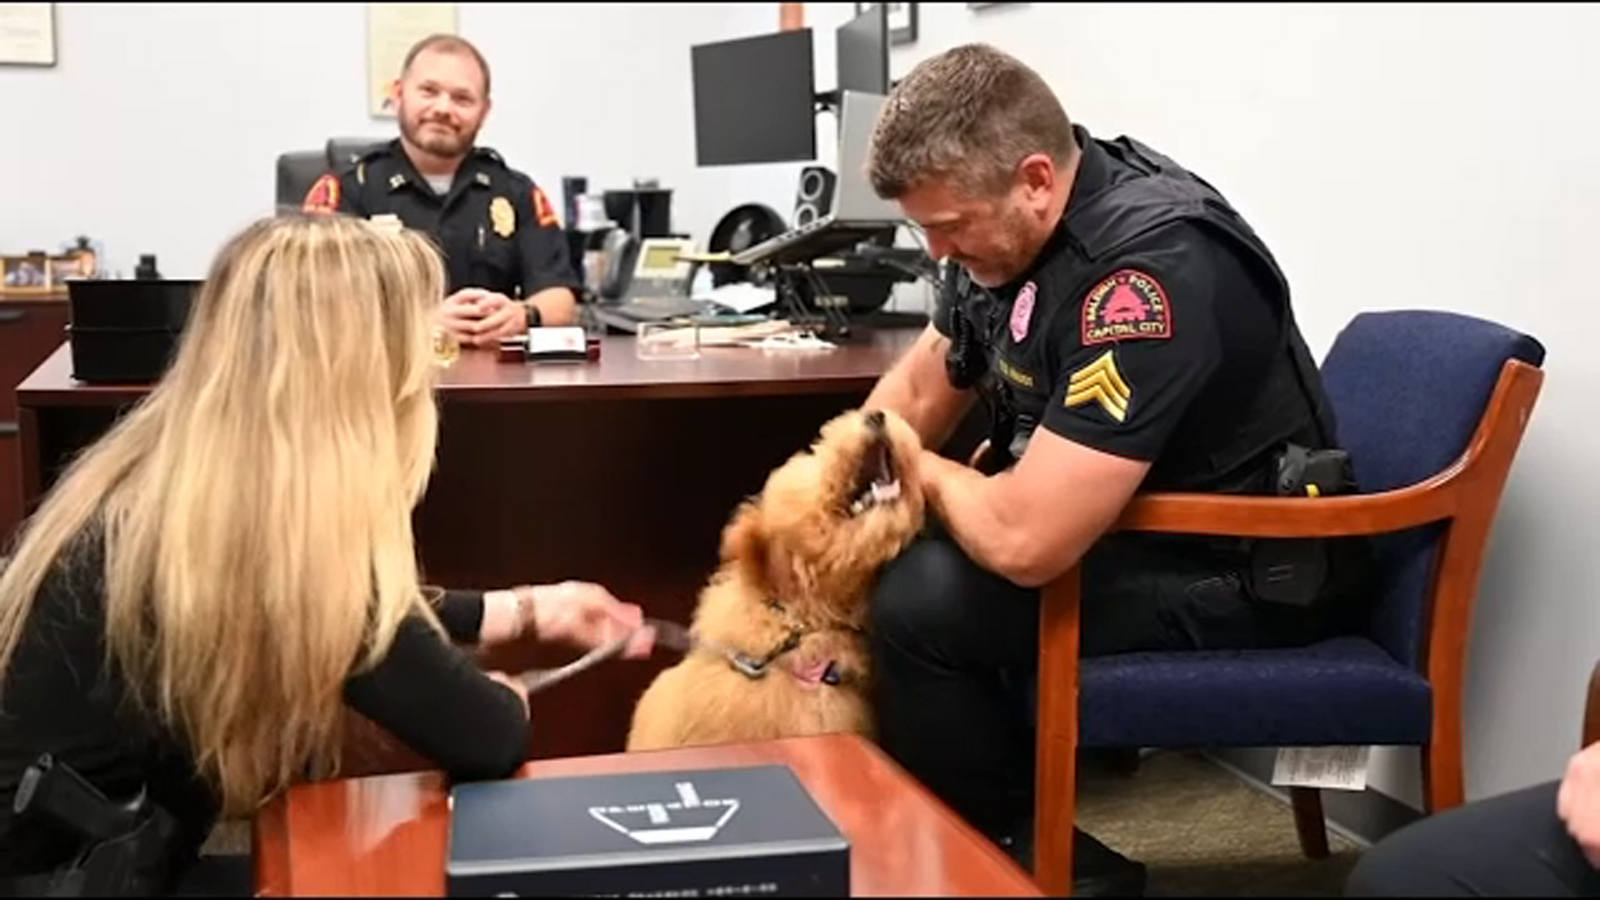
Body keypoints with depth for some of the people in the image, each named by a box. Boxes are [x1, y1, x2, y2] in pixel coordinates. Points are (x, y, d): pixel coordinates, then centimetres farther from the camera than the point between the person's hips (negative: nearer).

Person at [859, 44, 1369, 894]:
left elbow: (1025, 542, -35)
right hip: (1108, 526, 9)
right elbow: (914, 394, 11)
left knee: (918, 603, -24)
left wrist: (927, 475, -14)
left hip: (1233, 573, -9)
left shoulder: (1148, 268, -31)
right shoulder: (1009, 222, -3)